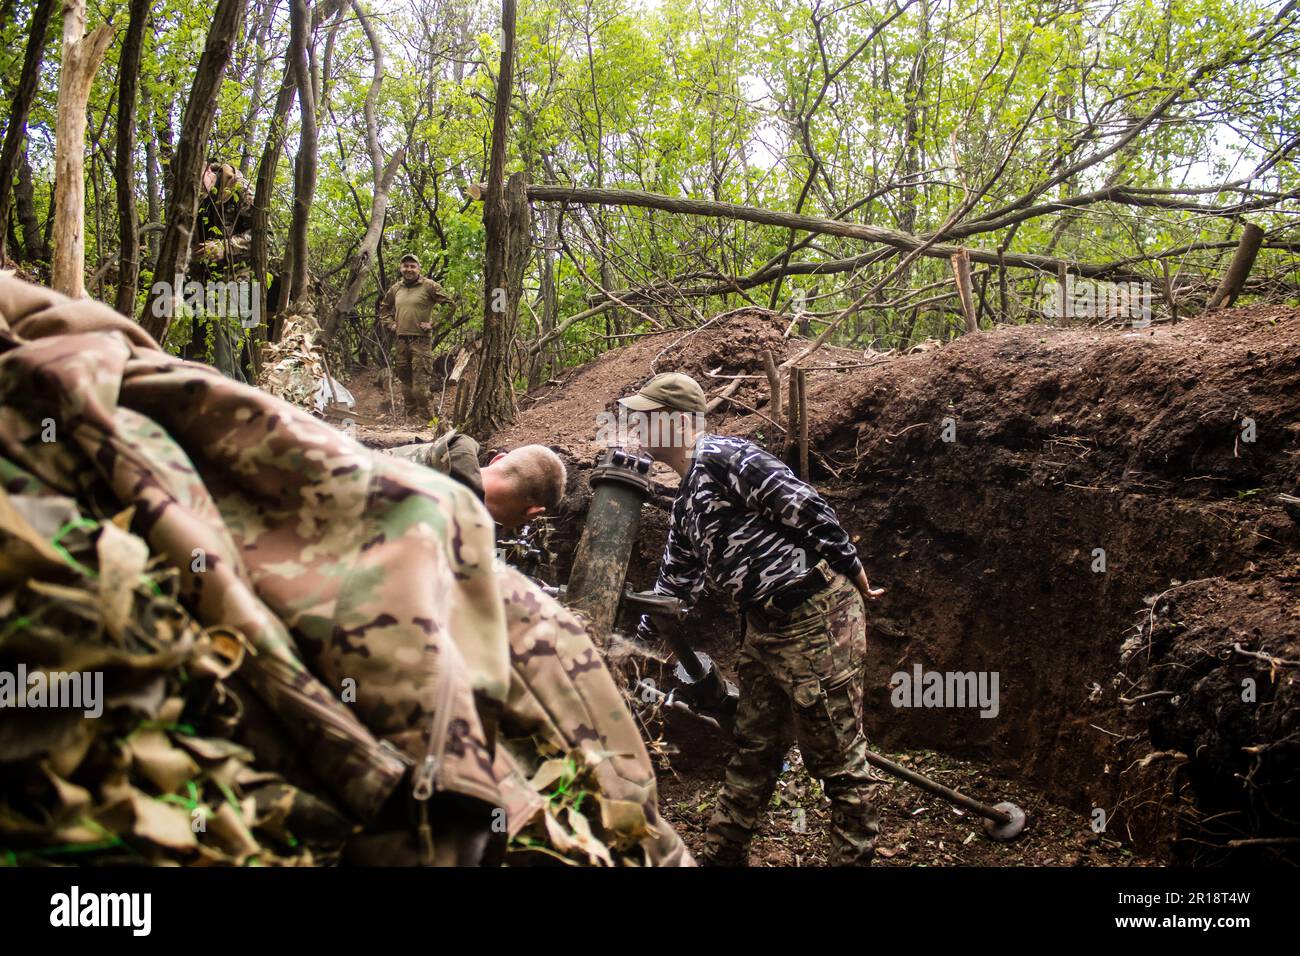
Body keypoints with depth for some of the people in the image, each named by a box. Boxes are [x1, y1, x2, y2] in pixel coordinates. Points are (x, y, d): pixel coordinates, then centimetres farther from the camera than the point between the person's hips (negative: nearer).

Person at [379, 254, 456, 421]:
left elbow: (450, 304, -5)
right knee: (405, 380, 12)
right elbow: (384, 307, 31)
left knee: (420, 382, -11)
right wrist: (389, 324, 15)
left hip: (421, 340, -6)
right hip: (401, 340, 6)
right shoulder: (395, 288, 13)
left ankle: (423, 418, -6)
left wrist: (433, 324, -8)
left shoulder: (429, 286, -4)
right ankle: (410, 415, 22)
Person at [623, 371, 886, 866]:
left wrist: (855, 575, -13)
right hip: (766, 627, 10)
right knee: (752, 751, 19)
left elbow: (807, 507, -18)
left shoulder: (721, 457, -13)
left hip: (818, 617, -10)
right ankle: (722, 854, 31)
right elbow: (674, 587, 23)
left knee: (838, 758, 2)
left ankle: (853, 857, 16)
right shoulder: (686, 502, 17)